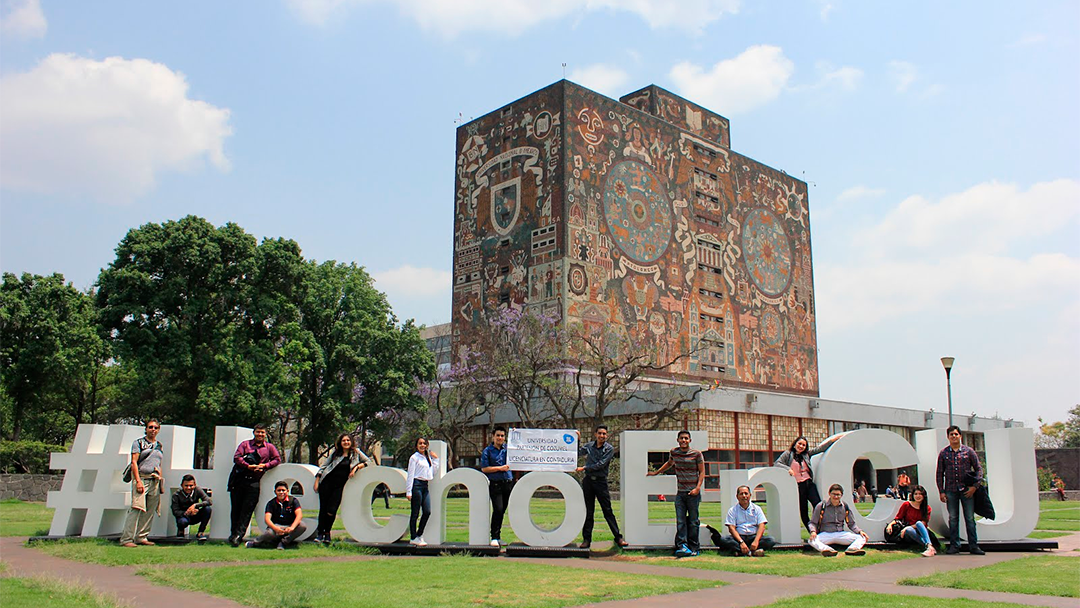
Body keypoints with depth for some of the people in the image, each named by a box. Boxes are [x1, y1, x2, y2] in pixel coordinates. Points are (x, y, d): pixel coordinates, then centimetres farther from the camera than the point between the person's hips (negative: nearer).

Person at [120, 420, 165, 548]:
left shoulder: (160, 446, 20)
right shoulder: (138, 443, 4)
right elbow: (134, 462, -5)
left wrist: (160, 482, 15)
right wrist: (138, 481, -15)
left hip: (155, 481, 6)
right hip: (142, 478, -6)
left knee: (150, 511, 3)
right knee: (136, 509, -15)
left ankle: (142, 537, 9)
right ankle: (126, 539, -15)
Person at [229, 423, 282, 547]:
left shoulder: (269, 447, 11)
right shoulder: (245, 444, 10)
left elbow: (277, 459, 6)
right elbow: (236, 457, -1)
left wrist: (265, 465, -8)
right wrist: (248, 466, -15)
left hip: (254, 482, -1)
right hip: (239, 480, 1)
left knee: (247, 510, -6)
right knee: (236, 508, 4)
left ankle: (239, 534, -7)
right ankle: (234, 533, 16)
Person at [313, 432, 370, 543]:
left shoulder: (356, 453, 6)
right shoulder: (335, 453, 6)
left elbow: (368, 461, 6)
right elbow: (324, 466, 10)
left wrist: (356, 467, -9)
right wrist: (317, 482, 4)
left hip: (340, 485, -1)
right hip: (327, 482, 1)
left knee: (331, 510, -9)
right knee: (323, 508, -1)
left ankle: (327, 532, 14)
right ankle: (320, 533, 11)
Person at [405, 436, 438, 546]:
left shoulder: (428, 457, 17)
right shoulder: (414, 457, -3)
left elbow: (433, 473, 16)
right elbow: (410, 475, -7)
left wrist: (435, 459, 14)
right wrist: (409, 491, -11)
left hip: (425, 485, 7)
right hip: (417, 484, -7)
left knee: (427, 512, 2)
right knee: (415, 513, -3)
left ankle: (419, 535, 16)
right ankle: (413, 538, 4)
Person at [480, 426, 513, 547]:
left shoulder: (507, 448, 11)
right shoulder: (487, 451, 1)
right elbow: (484, 468, -4)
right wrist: (500, 468, -10)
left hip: (508, 483, 4)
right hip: (495, 484, -4)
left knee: (502, 510, 8)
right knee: (498, 509, -12)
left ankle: (498, 536, 19)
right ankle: (494, 537, -5)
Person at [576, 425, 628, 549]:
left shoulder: (610, 449, -1)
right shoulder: (589, 446, 9)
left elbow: (600, 464, -10)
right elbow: (577, 453, 19)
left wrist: (584, 468, -9)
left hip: (601, 481, -3)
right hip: (588, 481, 3)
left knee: (608, 510, -2)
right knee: (588, 511, 6)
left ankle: (618, 537, 6)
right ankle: (586, 539, 11)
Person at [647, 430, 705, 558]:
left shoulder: (696, 454, -3)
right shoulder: (674, 452, 9)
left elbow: (702, 472, -1)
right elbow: (669, 463, 30)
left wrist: (697, 488, -13)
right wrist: (656, 472, 33)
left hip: (693, 493, -3)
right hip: (680, 493, 3)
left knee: (693, 521, 1)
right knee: (680, 521, -7)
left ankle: (694, 548, 9)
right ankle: (682, 546, -10)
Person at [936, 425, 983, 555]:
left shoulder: (969, 451, 4)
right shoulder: (943, 453, 6)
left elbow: (978, 469, 5)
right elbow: (939, 473, 8)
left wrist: (975, 486, -6)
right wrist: (941, 491, 1)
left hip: (967, 490, -1)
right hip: (950, 490, 1)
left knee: (970, 518, 2)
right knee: (953, 519, 4)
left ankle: (973, 545, 8)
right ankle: (954, 545, 10)